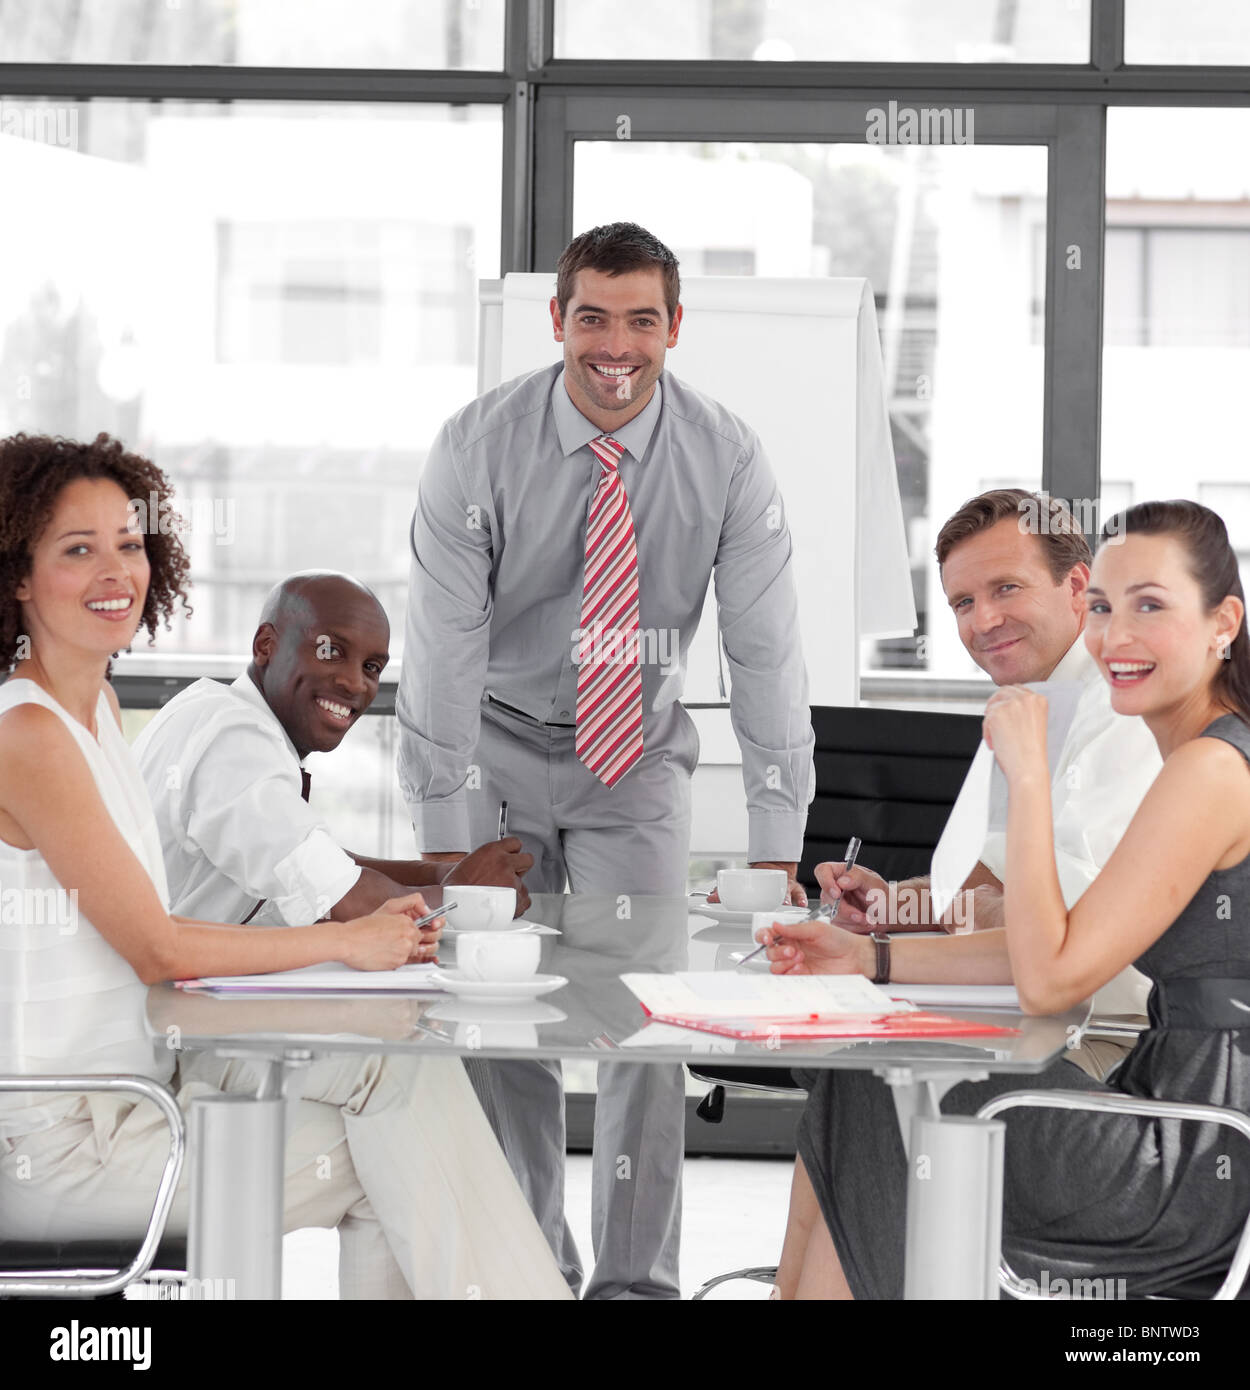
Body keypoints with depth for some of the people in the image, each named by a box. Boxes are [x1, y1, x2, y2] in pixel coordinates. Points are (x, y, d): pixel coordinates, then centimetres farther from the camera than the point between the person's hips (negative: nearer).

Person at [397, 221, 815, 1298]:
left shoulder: (725, 459, -16)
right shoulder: (480, 448, -18)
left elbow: (767, 655, -15)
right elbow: (442, 648, -18)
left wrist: (777, 854, -21)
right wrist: (446, 846, -23)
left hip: (639, 752, 1)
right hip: (500, 745, 0)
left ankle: (638, 1277, -1)